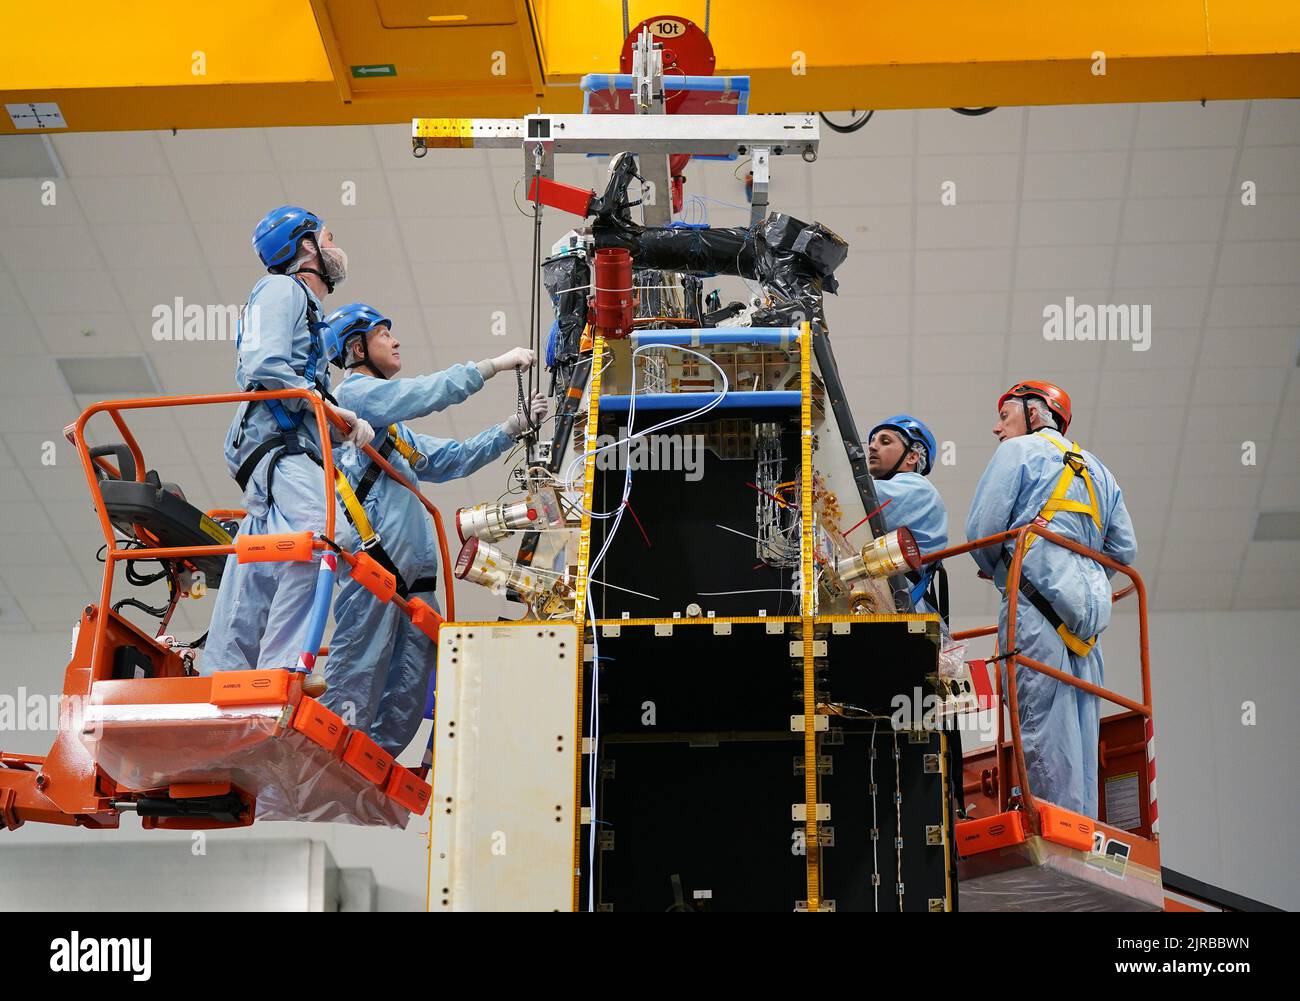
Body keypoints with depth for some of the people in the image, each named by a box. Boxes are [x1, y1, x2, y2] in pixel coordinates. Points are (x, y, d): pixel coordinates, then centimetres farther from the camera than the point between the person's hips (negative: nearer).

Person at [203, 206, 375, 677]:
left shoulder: (305, 306, 35)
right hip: (276, 445, -11)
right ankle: (282, 670, -36)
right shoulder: (281, 290, 4)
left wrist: (350, 422, 12)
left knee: (256, 586, 6)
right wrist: (328, 407, -10)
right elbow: (263, 365, -13)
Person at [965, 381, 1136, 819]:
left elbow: (982, 529, -2)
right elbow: (1124, 549, 23)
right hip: (1089, 611, 7)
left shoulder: (1019, 451, 6)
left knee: (1042, 724, -12)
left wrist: (993, 569, 16)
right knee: (1079, 734, 5)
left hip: (1039, 601, -7)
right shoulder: (1096, 468, 27)